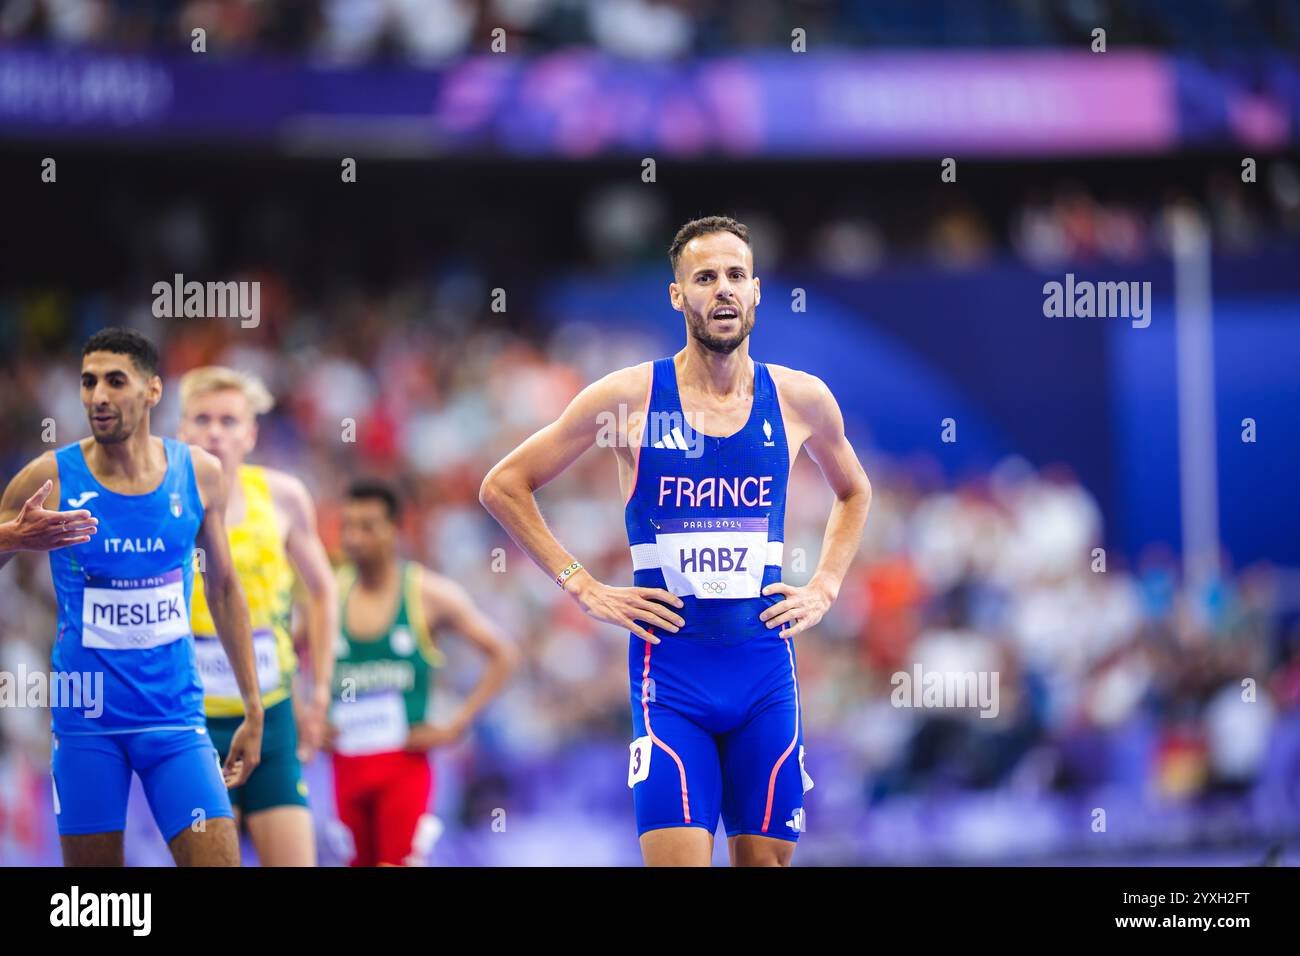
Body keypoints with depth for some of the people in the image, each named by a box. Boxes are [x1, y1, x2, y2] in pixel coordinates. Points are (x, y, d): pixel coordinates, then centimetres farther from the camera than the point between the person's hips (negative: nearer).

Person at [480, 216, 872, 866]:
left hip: (766, 668, 3)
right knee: (677, 858, -15)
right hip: (671, 671, -3)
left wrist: (824, 588, 12)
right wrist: (583, 588, -2)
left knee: (766, 858, 6)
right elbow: (503, 487, 4)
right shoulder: (630, 397, -3)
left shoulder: (801, 400, 5)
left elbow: (853, 493, 27)